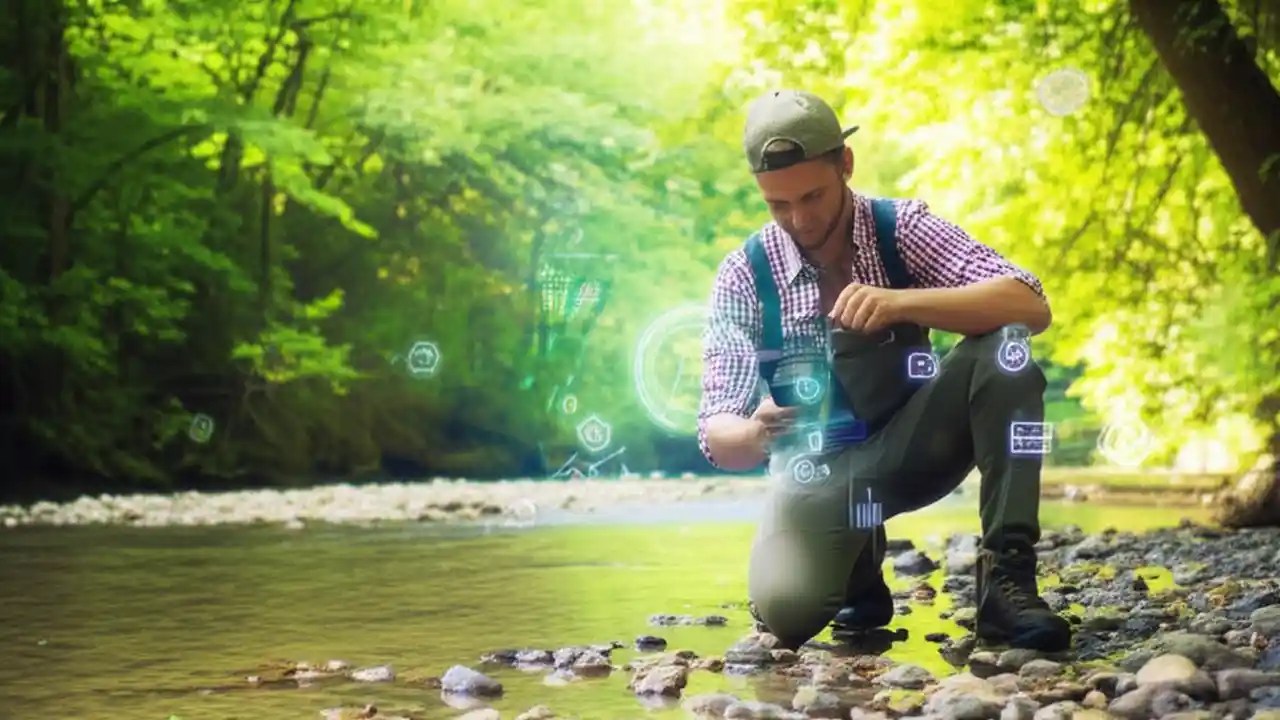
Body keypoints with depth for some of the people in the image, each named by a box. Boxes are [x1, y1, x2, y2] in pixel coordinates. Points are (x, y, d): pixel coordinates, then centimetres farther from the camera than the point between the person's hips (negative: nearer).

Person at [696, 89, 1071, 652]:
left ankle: (1007, 579, -23)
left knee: (1003, 344, -27)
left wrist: (902, 303, -37)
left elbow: (1030, 308, -23)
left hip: (912, 445, 1)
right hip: (818, 472, 0)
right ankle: (858, 567, 9)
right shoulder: (744, 277, -12)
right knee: (784, 609, -30)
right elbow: (717, 436, -15)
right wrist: (755, 434, -40)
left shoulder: (901, 229, -11)